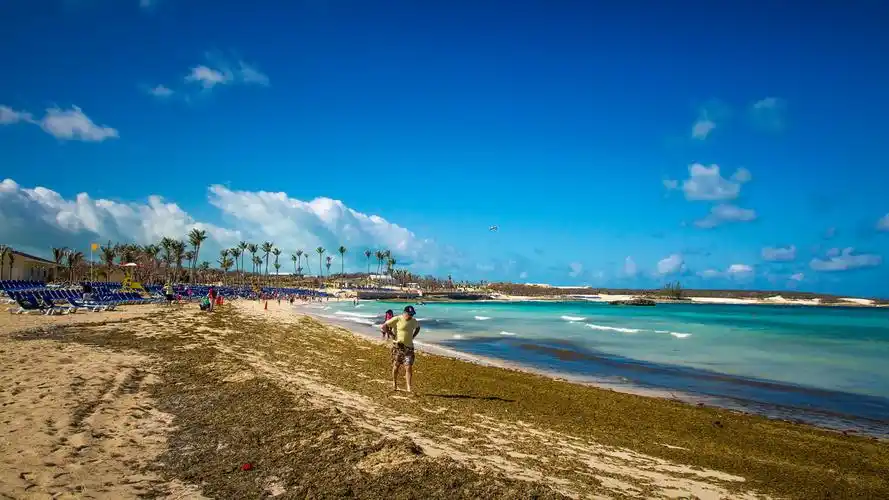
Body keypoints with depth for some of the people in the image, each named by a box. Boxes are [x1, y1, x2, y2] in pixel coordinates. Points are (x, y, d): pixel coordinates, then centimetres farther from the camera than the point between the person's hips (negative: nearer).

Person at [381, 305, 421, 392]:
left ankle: (409, 388, -5)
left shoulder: (413, 321, 6)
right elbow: (383, 327, -12)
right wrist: (393, 336, -12)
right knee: (396, 366, 9)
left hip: (409, 347, 3)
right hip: (398, 347, -3)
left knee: (409, 367, -6)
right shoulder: (397, 319, -10)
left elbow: (418, 327, 29)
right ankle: (394, 384, 31)